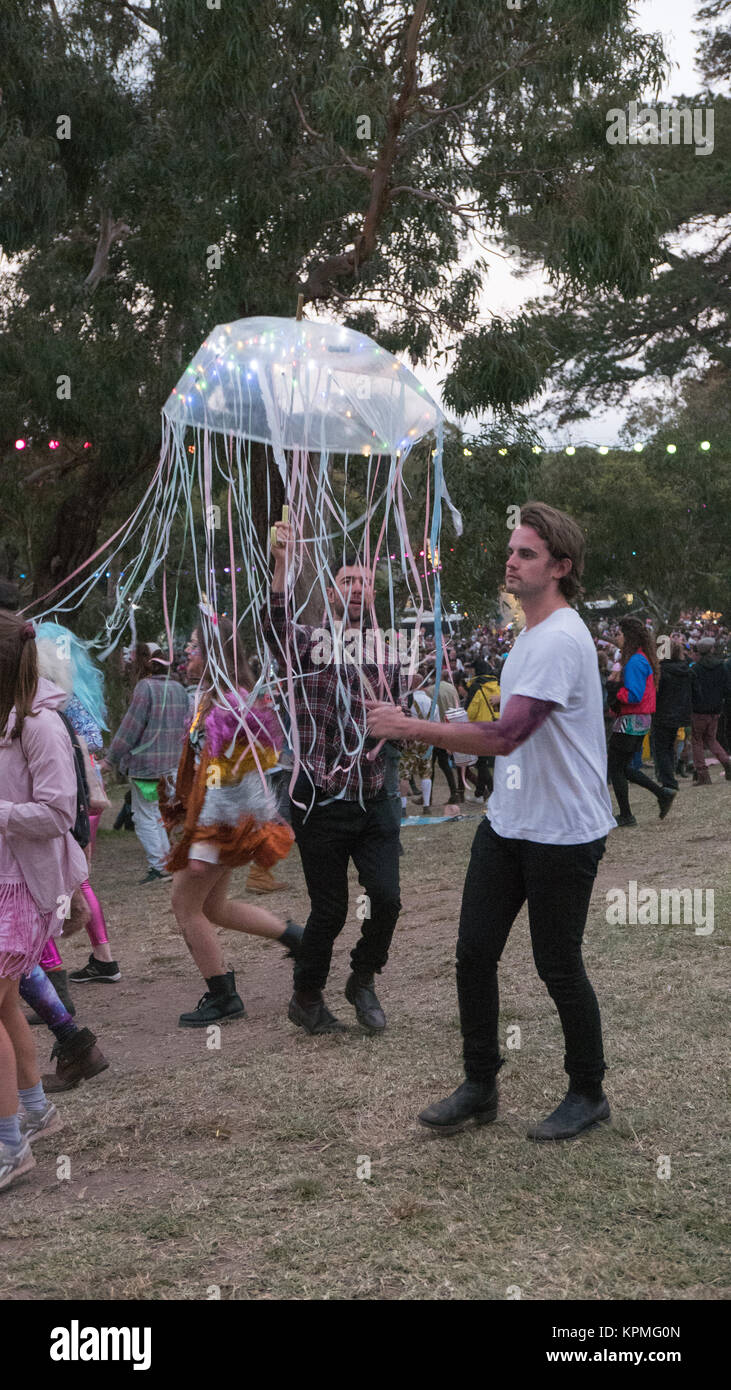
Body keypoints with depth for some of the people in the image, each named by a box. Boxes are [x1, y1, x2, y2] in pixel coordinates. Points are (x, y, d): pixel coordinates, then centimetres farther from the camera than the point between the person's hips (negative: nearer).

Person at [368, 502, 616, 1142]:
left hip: (564, 834, -9)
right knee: (474, 951, 7)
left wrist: (410, 726, -27)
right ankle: (480, 1088, 21)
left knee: (558, 967, 3)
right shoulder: (530, 634, 12)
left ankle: (589, 1095, 24)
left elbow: (506, 735, -30)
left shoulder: (560, 640, -21)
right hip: (507, 824, 9)